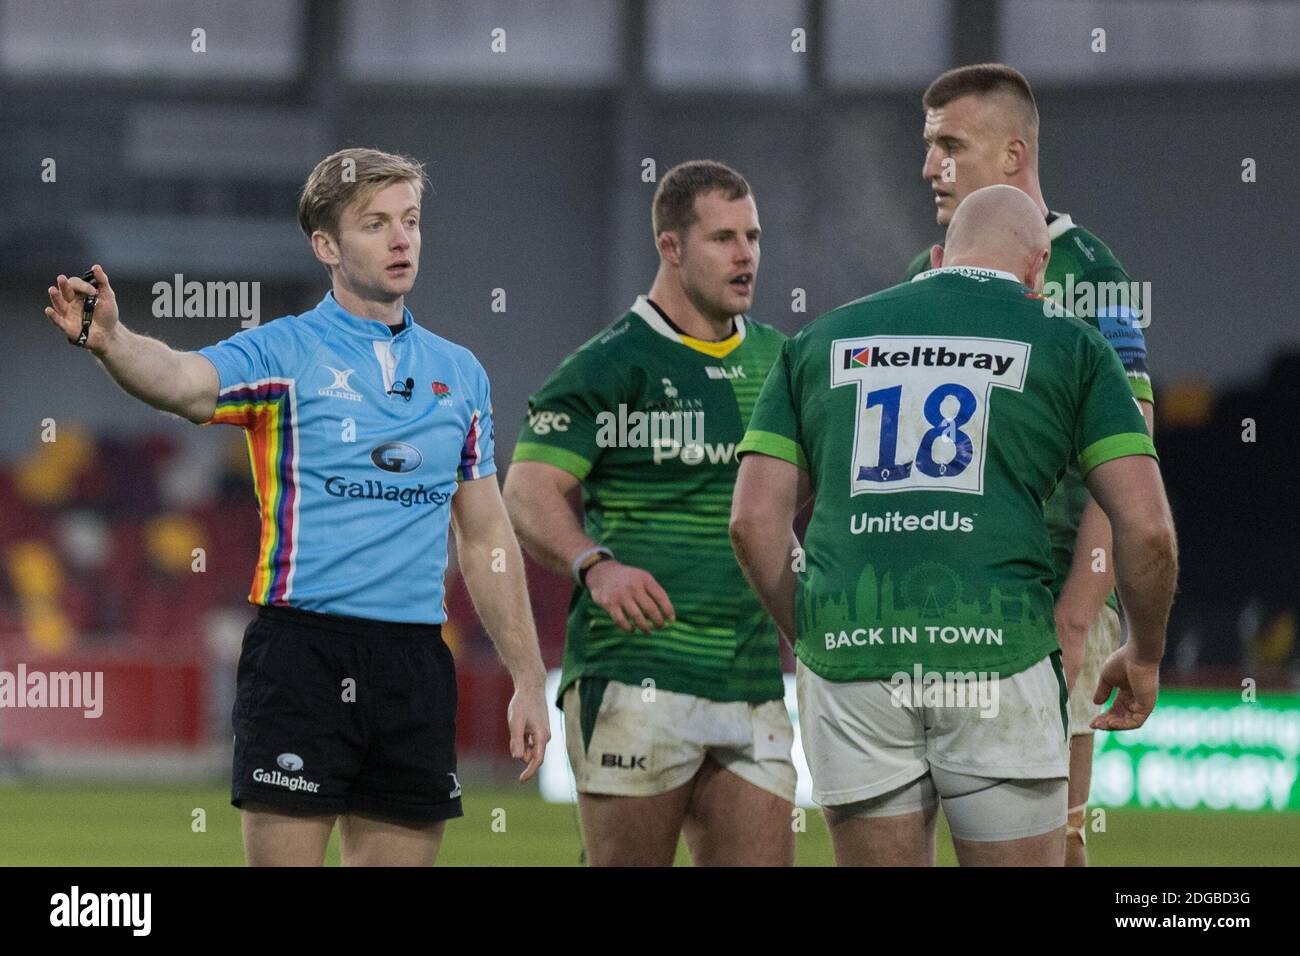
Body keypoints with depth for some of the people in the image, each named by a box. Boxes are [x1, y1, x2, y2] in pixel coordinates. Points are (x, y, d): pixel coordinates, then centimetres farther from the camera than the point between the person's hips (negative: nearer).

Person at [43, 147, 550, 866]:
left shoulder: (460, 373, 14)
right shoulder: (287, 353, -2)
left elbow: (485, 540, 18)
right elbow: (183, 382, -23)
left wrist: (528, 680, 14)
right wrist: (110, 340, -45)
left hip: (416, 664, 5)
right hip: (302, 651, -5)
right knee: (284, 861, -7)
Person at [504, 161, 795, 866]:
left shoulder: (774, 359, 17)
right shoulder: (608, 366, -3)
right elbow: (528, 495, -11)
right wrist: (596, 564, -28)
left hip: (753, 685, 6)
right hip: (636, 674, -6)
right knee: (627, 863, -5)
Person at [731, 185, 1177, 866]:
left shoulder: (819, 343, 18)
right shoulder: (1069, 347, 11)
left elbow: (754, 520, 10)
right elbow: (1146, 527, 3)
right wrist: (1144, 656, 18)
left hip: (849, 655, 2)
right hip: (997, 655, -2)